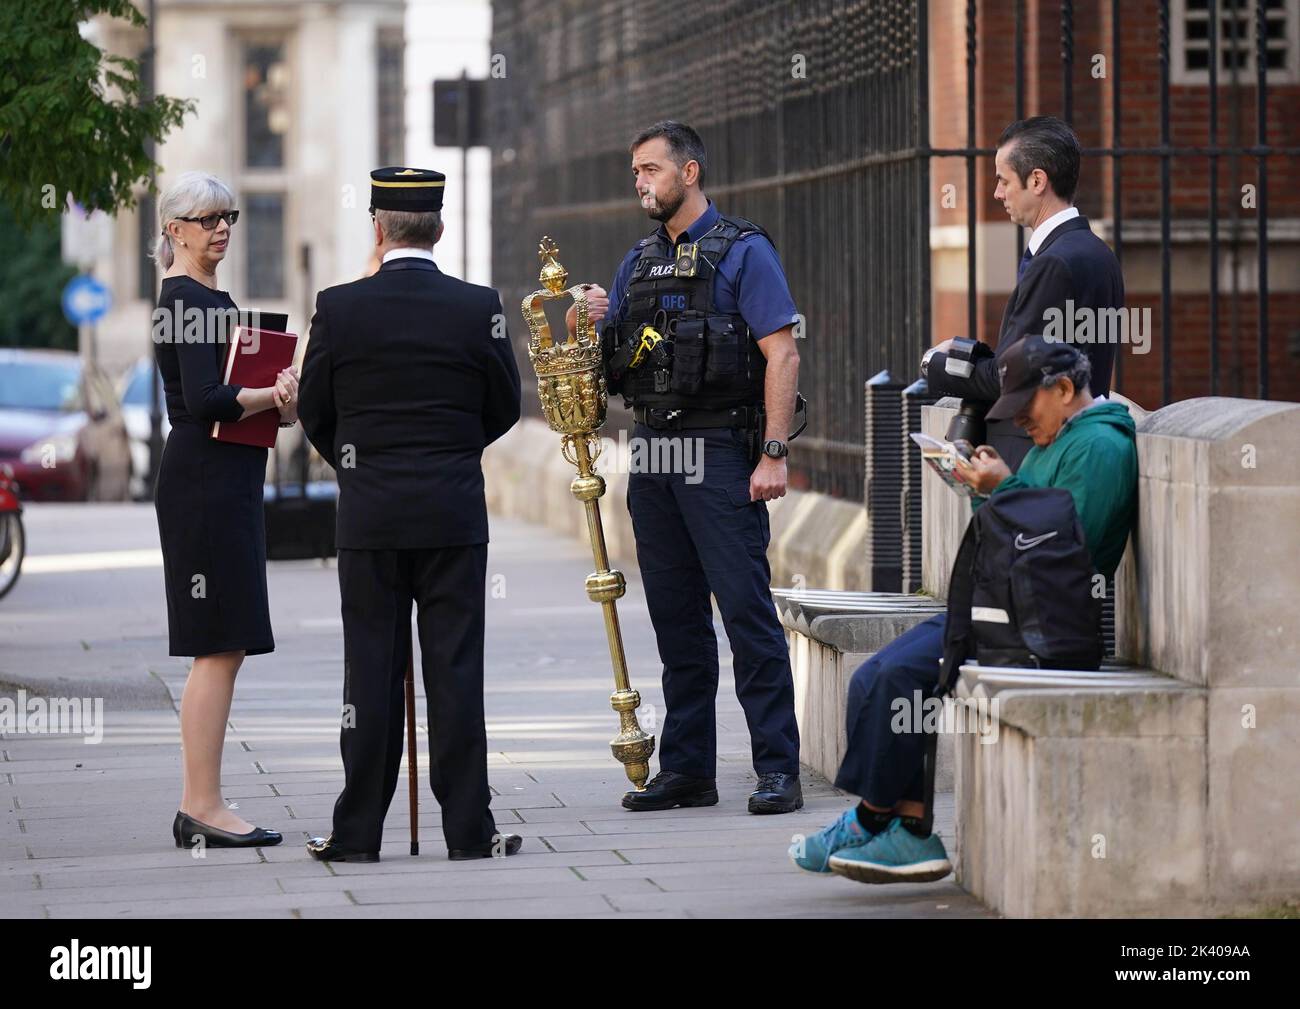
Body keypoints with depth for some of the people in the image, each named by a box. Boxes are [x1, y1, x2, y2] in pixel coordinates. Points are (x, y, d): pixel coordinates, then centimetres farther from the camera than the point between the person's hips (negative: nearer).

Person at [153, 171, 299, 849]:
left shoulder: (212, 298, 18)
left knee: (221, 646, 10)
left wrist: (277, 399, 2)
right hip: (203, 482, -10)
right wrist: (276, 395, -15)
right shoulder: (185, 300, -12)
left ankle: (199, 806, 12)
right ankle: (202, 807, -7)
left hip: (226, 482, 10)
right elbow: (205, 399, -22)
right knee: (220, 646, -9)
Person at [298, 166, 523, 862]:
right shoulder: (478, 308, -4)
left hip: (368, 516, 0)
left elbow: (315, 412, 4)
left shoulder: (338, 308, -5)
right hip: (454, 514, 0)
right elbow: (504, 409, 6)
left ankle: (359, 831, 7)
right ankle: (468, 829, 3)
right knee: (455, 672, 2)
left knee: (371, 672, 4)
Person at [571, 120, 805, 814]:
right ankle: (686, 768, 13)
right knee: (676, 619, 8)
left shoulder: (742, 252, -3)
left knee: (747, 611, -9)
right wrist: (592, 324, -3)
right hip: (652, 451, 7)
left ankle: (777, 768, -8)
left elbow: (782, 354, -9)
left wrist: (774, 454, -17)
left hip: (719, 452, -7)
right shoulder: (637, 264, 18)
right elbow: (607, 360, 20)